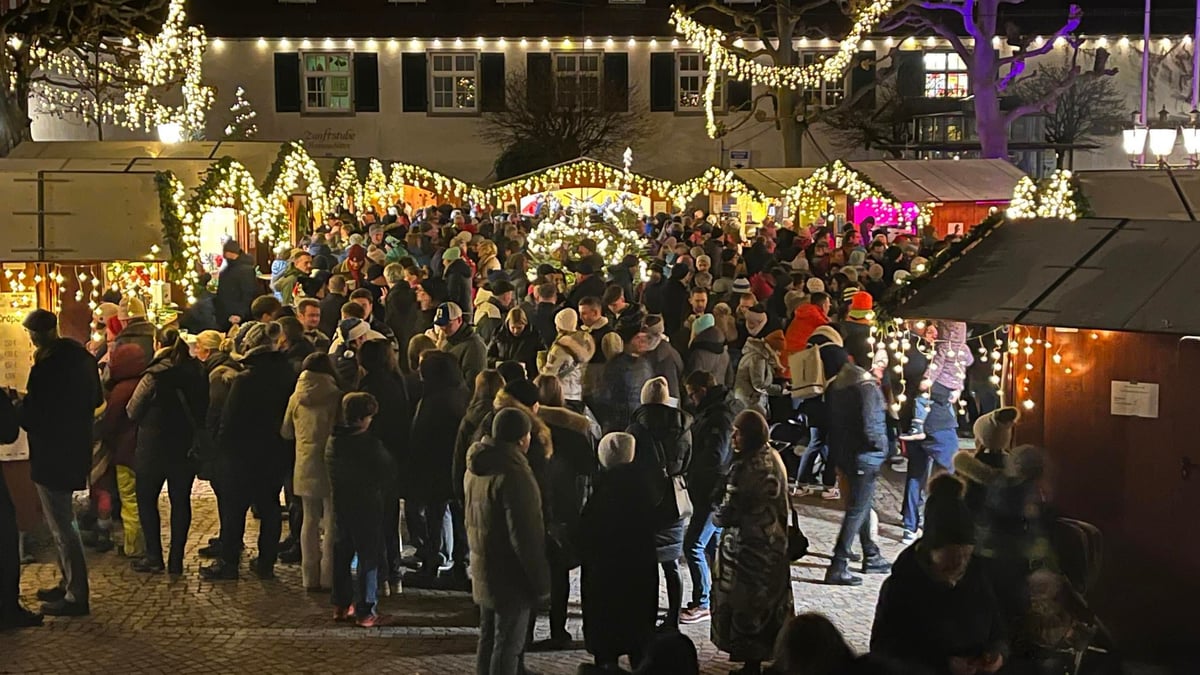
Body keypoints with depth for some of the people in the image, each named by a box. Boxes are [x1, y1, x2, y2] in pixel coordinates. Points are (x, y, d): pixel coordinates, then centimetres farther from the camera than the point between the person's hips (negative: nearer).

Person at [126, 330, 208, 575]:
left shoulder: (155, 376, -15)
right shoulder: (199, 373, -2)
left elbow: (133, 411, -11)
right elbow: (205, 410, 5)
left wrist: (150, 417, 7)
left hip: (155, 446, -4)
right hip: (187, 446, 4)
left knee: (147, 499, 10)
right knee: (180, 500, 10)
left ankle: (154, 557, 8)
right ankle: (176, 559, 11)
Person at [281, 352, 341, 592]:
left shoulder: (296, 398, 3)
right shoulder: (336, 397, -10)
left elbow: (286, 431, 13)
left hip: (305, 466, 4)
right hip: (330, 463, -4)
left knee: (310, 520, 11)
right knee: (332, 522, 3)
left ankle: (310, 577, 14)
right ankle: (329, 577, 3)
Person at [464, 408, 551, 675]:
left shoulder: (476, 468, 6)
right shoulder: (514, 475, -24)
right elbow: (525, 535, -24)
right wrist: (540, 580, -17)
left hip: (483, 570, 9)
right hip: (510, 575, -9)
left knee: (488, 638, 19)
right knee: (508, 644, 0)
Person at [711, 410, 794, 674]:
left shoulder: (744, 467, -24)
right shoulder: (774, 459, 2)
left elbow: (729, 512, -23)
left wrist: (715, 517, -2)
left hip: (746, 547, -8)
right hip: (774, 544, 8)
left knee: (744, 605, 6)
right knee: (769, 602, 19)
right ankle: (771, 649, 32)